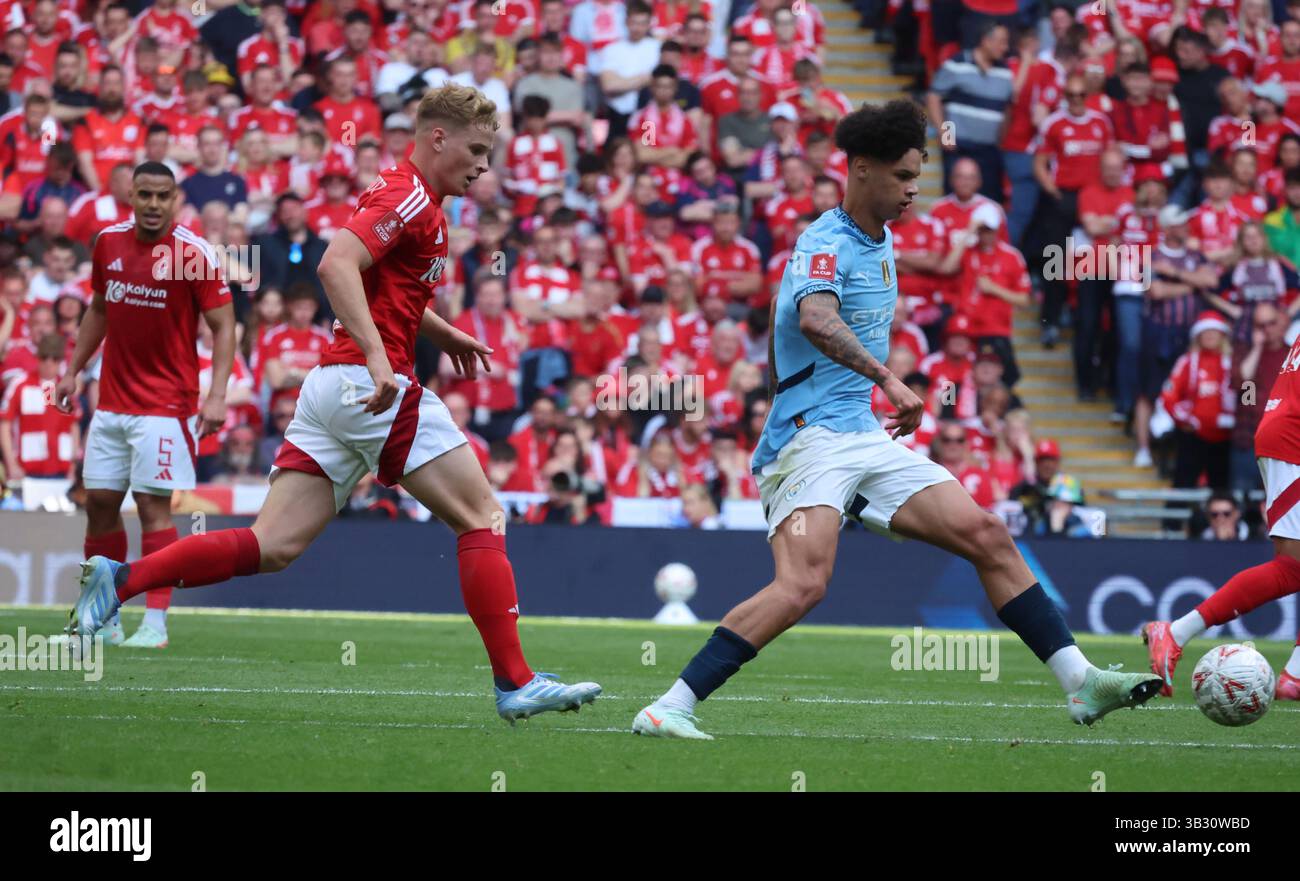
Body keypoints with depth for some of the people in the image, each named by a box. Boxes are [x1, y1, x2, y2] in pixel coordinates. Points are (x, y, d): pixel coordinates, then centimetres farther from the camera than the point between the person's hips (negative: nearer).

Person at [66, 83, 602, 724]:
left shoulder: (414, 202, 22)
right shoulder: (409, 198, -9)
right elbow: (336, 263, -24)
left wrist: (440, 333, 29)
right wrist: (377, 356, -32)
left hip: (332, 385, 10)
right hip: (373, 387, -10)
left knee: (272, 546, 1)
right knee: (481, 519, -2)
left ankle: (121, 578, -8)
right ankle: (516, 683, -3)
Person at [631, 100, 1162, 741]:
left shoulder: (880, 244, 17)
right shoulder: (825, 243, -13)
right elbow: (815, 320, -35)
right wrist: (886, 379, -38)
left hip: (863, 441, 9)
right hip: (810, 441, -9)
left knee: (986, 535, 0)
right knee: (804, 583, -28)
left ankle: (1082, 684, 2)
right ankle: (668, 710, -27)